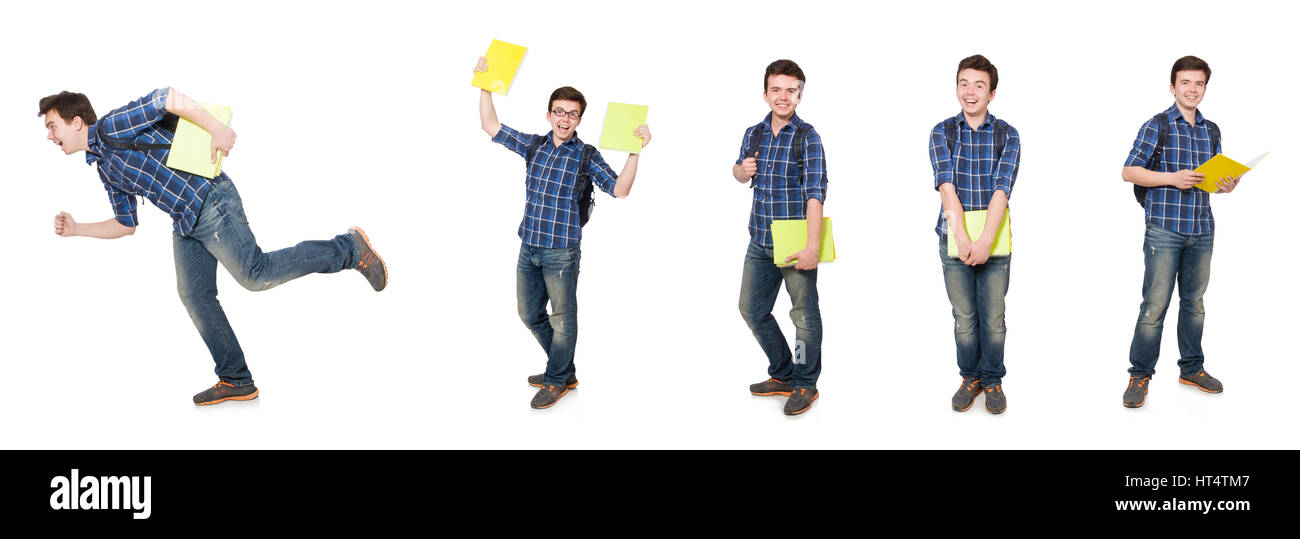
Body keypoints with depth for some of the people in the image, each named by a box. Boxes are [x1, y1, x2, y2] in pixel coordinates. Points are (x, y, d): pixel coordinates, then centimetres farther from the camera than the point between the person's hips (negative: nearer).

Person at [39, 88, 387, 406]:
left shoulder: (112, 128, -9)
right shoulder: (105, 168, 20)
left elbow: (169, 98, -20)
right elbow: (126, 225, 26)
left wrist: (217, 128, -21)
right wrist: (76, 229, 16)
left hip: (209, 201, -10)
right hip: (185, 221, 10)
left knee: (255, 274, -17)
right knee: (194, 296, 5)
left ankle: (349, 249, -5)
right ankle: (236, 381, 11)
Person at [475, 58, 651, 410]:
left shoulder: (587, 157, -5)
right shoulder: (533, 145, 7)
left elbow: (620, 190, -14)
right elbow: (491, 127, 13)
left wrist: (635, 152, -25)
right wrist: (485, 86, 5)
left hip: (561, 251, -5)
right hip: (529, 248, 6)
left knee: (562, 319, 6)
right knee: (530, 315, 17)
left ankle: (557, 380, 25)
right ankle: (564, 371, 35)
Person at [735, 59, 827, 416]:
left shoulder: (807, 137, -9)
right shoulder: (753, 134, 7)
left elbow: (815, 193, -17)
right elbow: (740, 171, 26)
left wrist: (813, 245, -25)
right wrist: (741, 170, 1)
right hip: (760, 242, 6)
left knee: (804, 313, 2)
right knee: (752, 309, 13)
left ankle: (805, 384, 18)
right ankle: (782, 375, 29)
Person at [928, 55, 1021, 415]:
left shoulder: (1007, 135, -1)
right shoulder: (942, 133, 1)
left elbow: (1001, 190, -11)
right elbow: (946, 187, -10)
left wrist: (986, 241, -22)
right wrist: (962, 238, -20)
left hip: (994, 240, 0)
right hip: (953, 237, 0)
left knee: (993, 317, 6)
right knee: (964, 317, 9)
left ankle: (992, 380, 23)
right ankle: (970, 378, 26)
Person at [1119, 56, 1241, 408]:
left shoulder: (1211, 131, 14)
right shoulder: (1156, 127, -3)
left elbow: (1216, 177, 19)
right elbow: (1129, 171, -7)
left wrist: (1226, 185, -4)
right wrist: (1173, 178, -18)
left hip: (1201, 230, 5)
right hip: (1164, 229, -5)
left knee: (1194, 302, 13)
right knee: (1155, 304, -6)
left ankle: (1192, 369, 25)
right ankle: (1140, 375, 2)